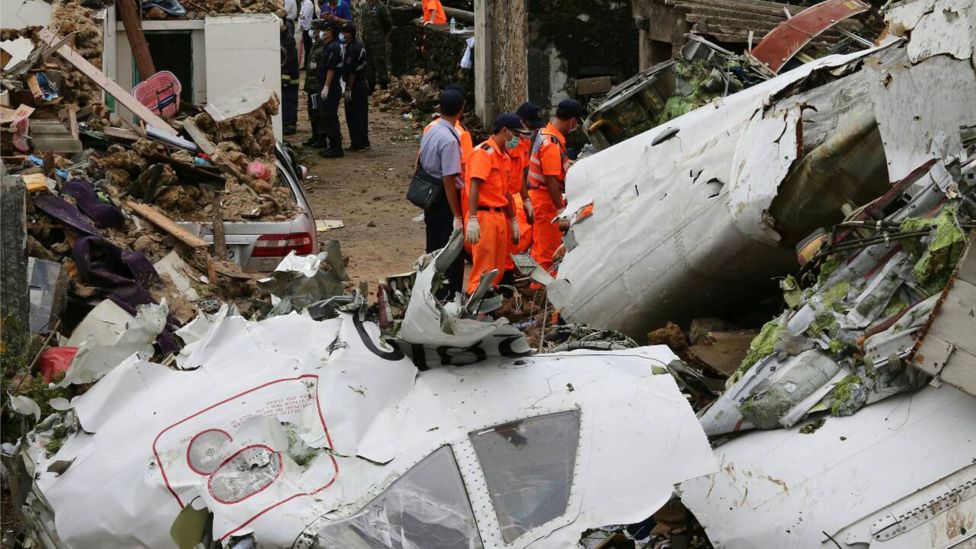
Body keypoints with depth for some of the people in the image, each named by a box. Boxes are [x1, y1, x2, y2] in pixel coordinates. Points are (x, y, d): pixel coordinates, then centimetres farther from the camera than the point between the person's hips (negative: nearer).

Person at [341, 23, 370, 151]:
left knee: (353, 116, -4)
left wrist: (348, 89, -20)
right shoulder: (360, 45, 13)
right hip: (363, 84, 10)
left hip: (355, 86, -10)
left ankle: (357, 143, -2)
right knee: (362, 115, 14)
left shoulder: (352, 49, -18)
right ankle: (363, 142, 20)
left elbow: (351, 71, -22)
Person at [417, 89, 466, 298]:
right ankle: (449, 298, 6)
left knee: (433, 250, 17)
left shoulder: (430, 130, 4)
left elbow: (420, 163, 13)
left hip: (429, 198, 8)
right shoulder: (449, 140, -21)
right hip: (445, 200, -8)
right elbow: (449, 180, -23)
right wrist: (457, 216, -19)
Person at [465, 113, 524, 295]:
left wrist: (513, 221, 25)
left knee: (498, 270, 11)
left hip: (500, 217, 9)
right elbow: (474, 186, -19)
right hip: (484, 216, -9)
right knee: (483, 271, -9)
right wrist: (472, 220, -26)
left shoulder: (505, 156, 18)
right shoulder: (484, 151, -11)